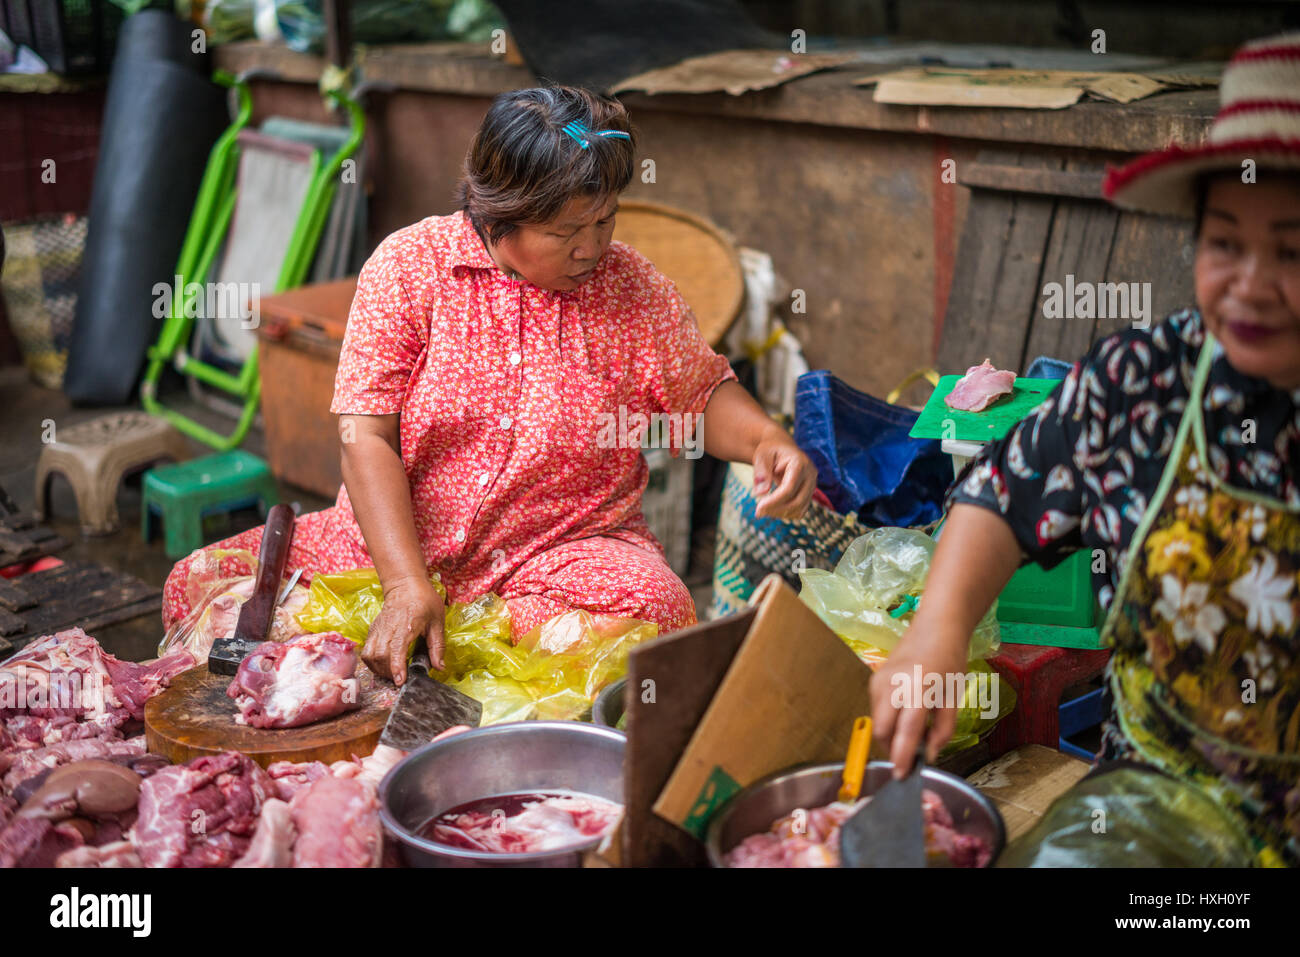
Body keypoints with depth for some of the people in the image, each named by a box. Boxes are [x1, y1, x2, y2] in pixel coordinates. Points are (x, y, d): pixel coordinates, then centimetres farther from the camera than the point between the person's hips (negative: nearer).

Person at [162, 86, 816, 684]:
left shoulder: (633, 288, -1)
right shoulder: (409, 264, -7)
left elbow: (702, 393, 12)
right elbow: (365, 437, -12)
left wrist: (766, 438, -12)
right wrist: (408, 587, -24)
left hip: (564, 551, 1)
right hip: (393, 539, 0)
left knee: (657, 614, -32)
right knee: (198, 585, -15)